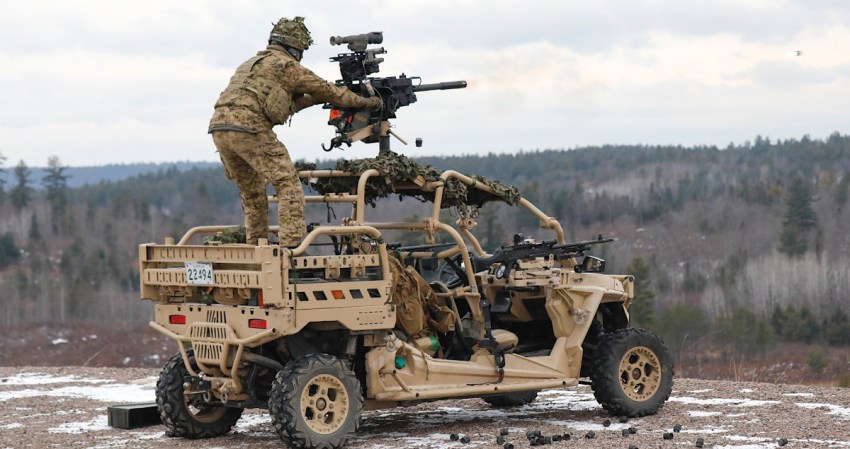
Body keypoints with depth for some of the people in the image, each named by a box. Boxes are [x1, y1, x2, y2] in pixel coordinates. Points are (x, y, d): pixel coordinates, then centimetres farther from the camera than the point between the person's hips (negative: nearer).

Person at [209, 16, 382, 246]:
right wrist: (366, 102, 22)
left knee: (251, 191, 20)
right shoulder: (286, 64, 6)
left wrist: (314, 99, 36)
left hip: (219, 127, 8)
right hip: (247, 127, -8)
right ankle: (292, 245, -13)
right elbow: (326, 90, 12)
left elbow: (284, 104, 35)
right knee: (288, 183, -5)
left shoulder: (252, 63, 30)